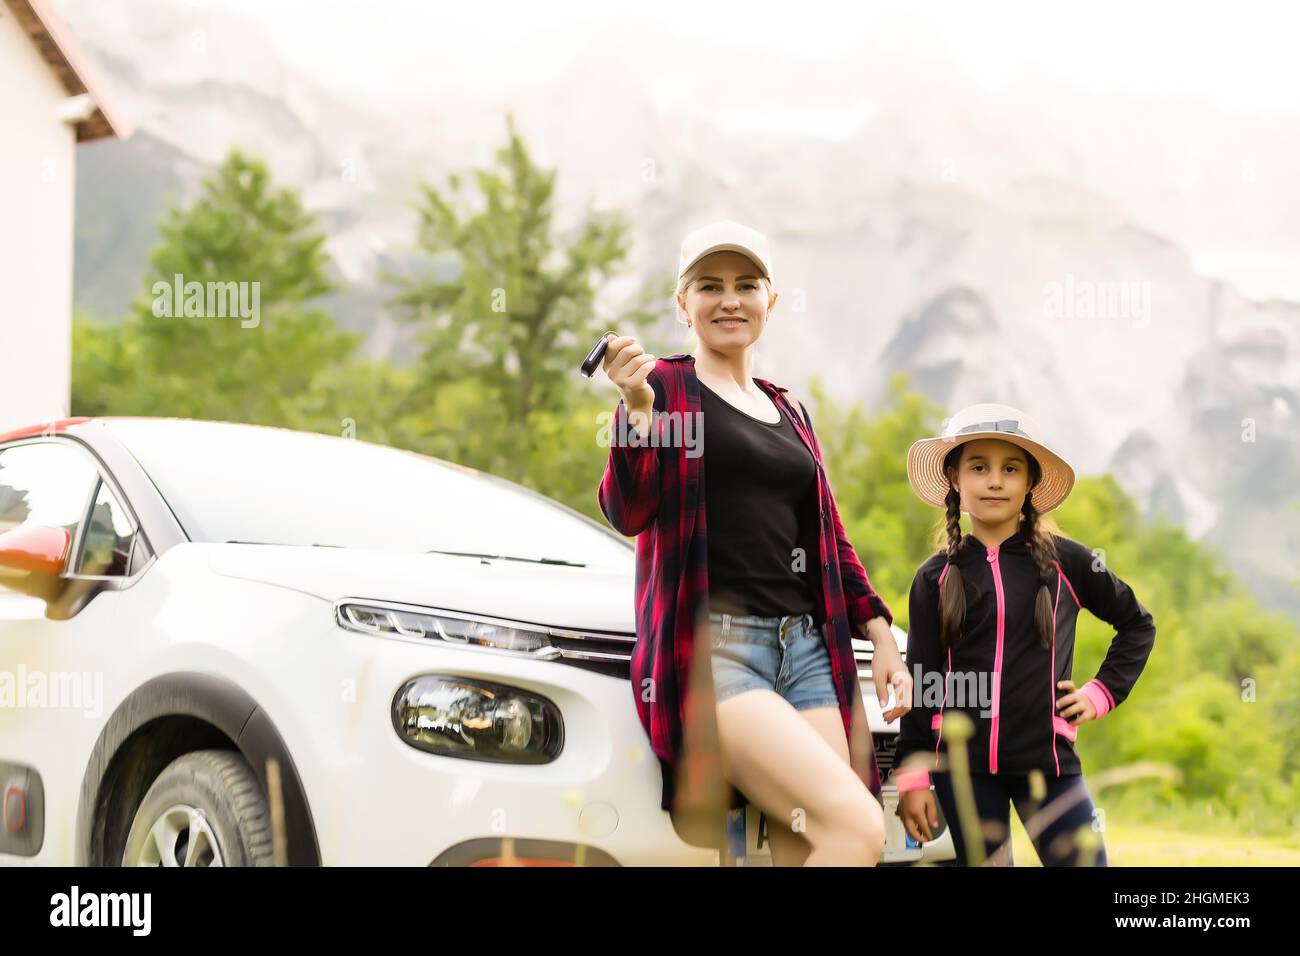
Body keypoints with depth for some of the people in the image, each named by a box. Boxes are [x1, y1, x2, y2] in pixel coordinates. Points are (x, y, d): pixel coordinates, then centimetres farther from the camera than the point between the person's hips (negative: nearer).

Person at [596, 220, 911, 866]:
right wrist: (637, 411, -24)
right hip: (710, 649, -6)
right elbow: (628, 513, -9)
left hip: (806, 651, 6)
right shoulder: (666, 387, 5)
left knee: (802, 851, -11)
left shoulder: (788, 412, 23)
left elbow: (828, 538, 27)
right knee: (857, 826, -23)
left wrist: (881, 636, 18)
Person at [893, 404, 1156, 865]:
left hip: (1048, 758, 0)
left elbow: (1138, 624, 17)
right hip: (962, 766, 1)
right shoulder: (935, 578, 5)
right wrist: (912, 776, 1)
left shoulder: (1064, 562, 3)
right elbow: (920, 685, 5)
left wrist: (1102, 693, 6)